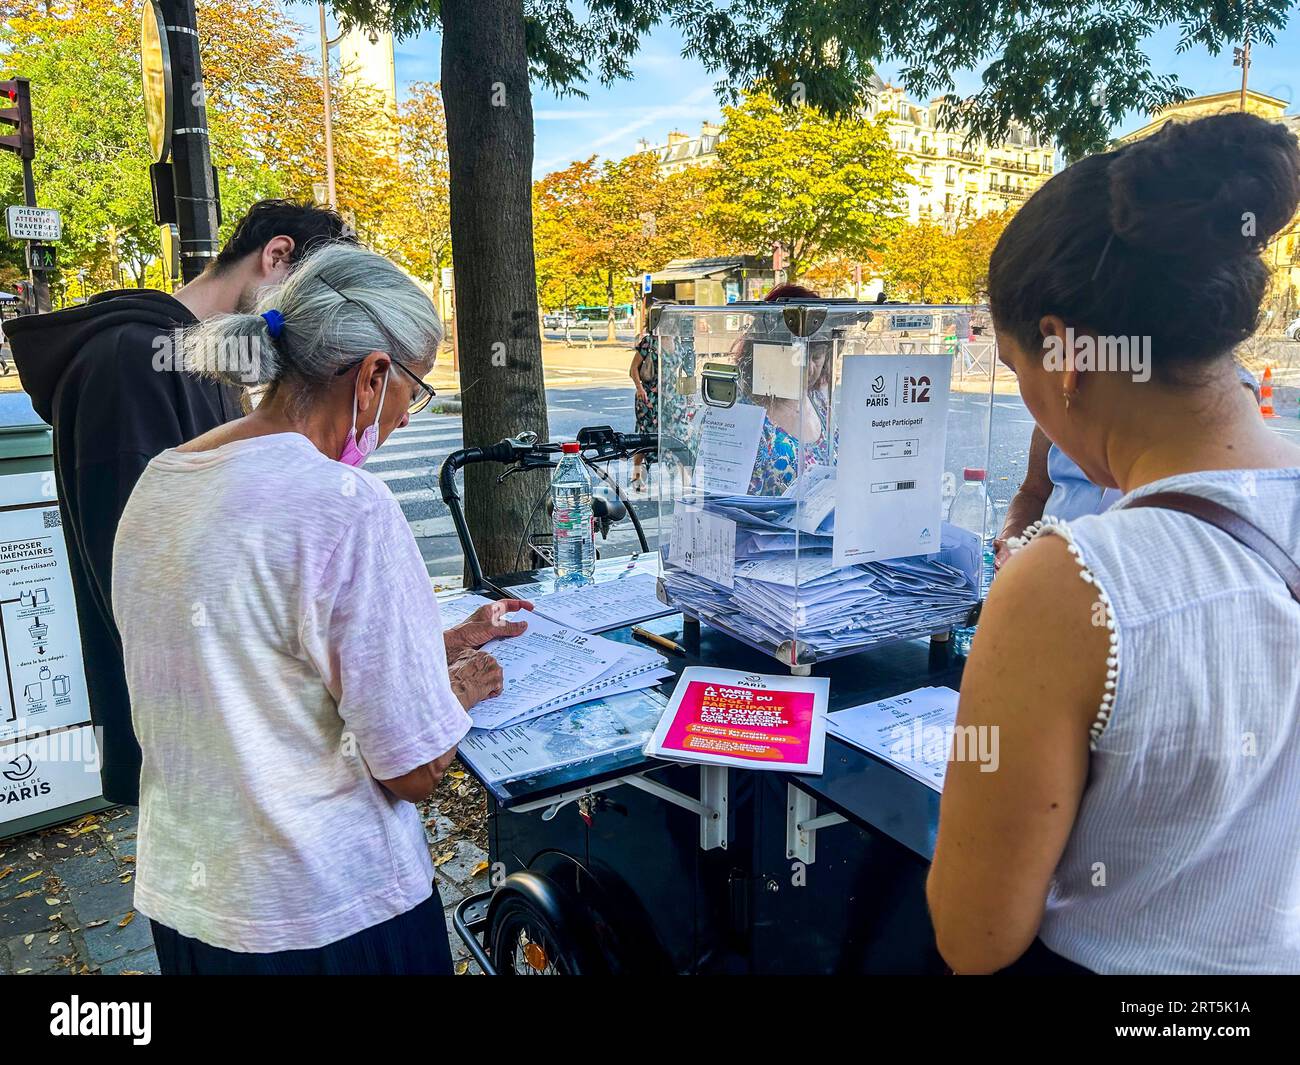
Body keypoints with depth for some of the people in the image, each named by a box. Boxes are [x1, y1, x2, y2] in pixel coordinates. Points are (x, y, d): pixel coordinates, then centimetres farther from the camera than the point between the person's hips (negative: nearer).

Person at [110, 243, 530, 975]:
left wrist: (442, 645, 15)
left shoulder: (158, 483, -1)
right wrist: (461, 690, -1)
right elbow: (414, 772, -21)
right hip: (328, 918, -6)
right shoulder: (347, 505, -25)